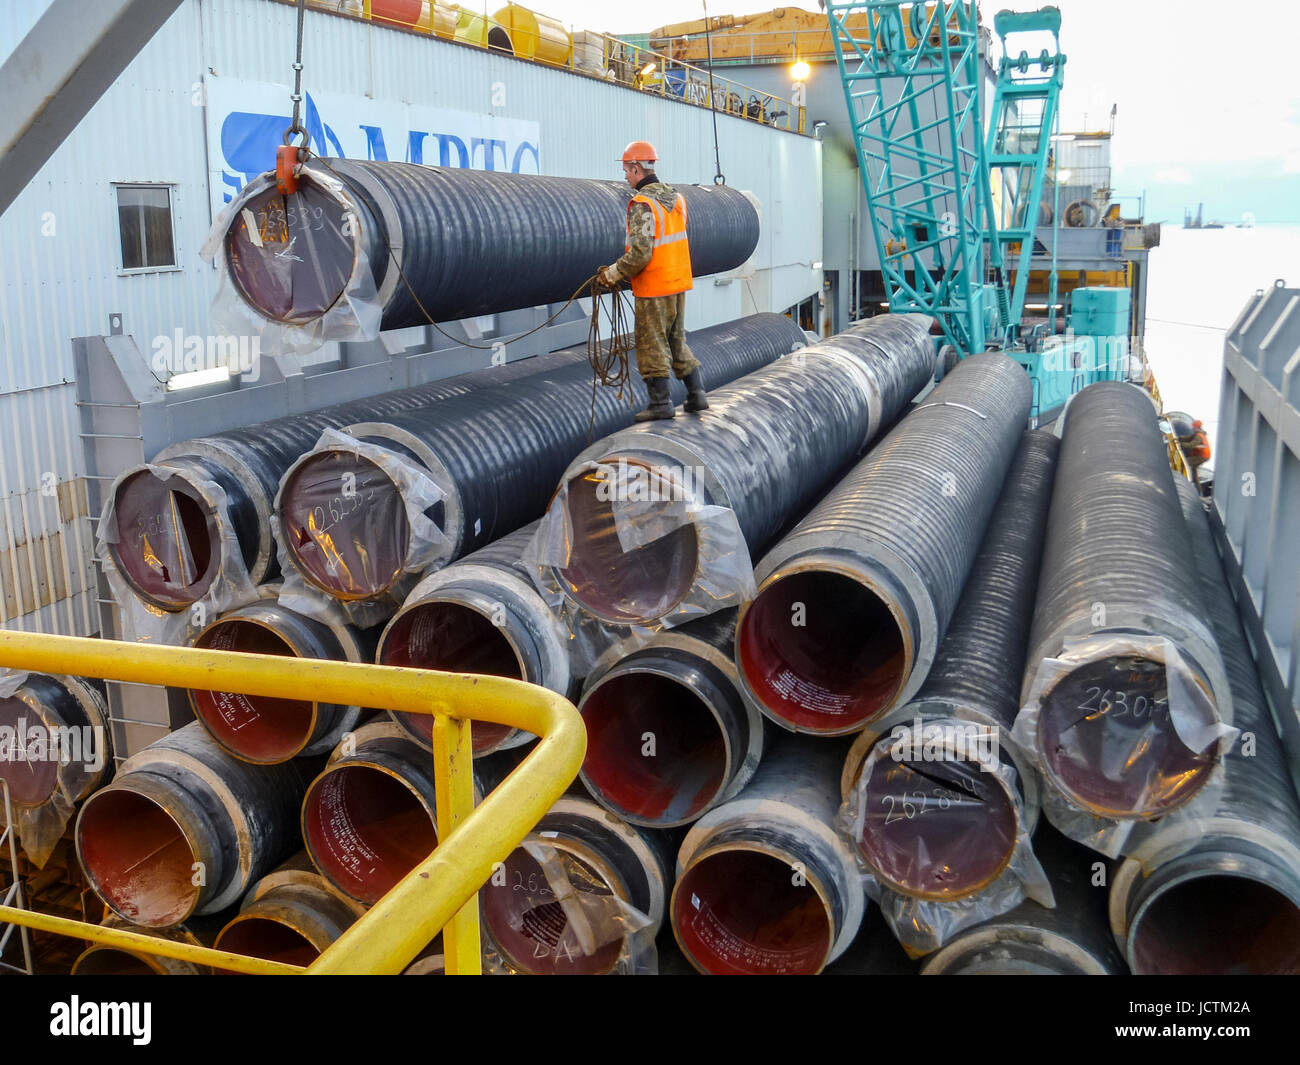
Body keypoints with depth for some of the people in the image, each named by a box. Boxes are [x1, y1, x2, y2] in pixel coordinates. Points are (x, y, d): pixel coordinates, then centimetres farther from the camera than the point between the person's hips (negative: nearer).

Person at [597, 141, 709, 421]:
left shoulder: (642, 204, -17)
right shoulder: (675, 198, 9)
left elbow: (640, 254, -24)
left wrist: (613, 273, -10)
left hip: (654, 289, -8)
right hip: (679, 283, 8)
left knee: (652, 346, 2)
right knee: (677, 341, 17)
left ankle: (661, 403, 5)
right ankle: (696, 394, 18)